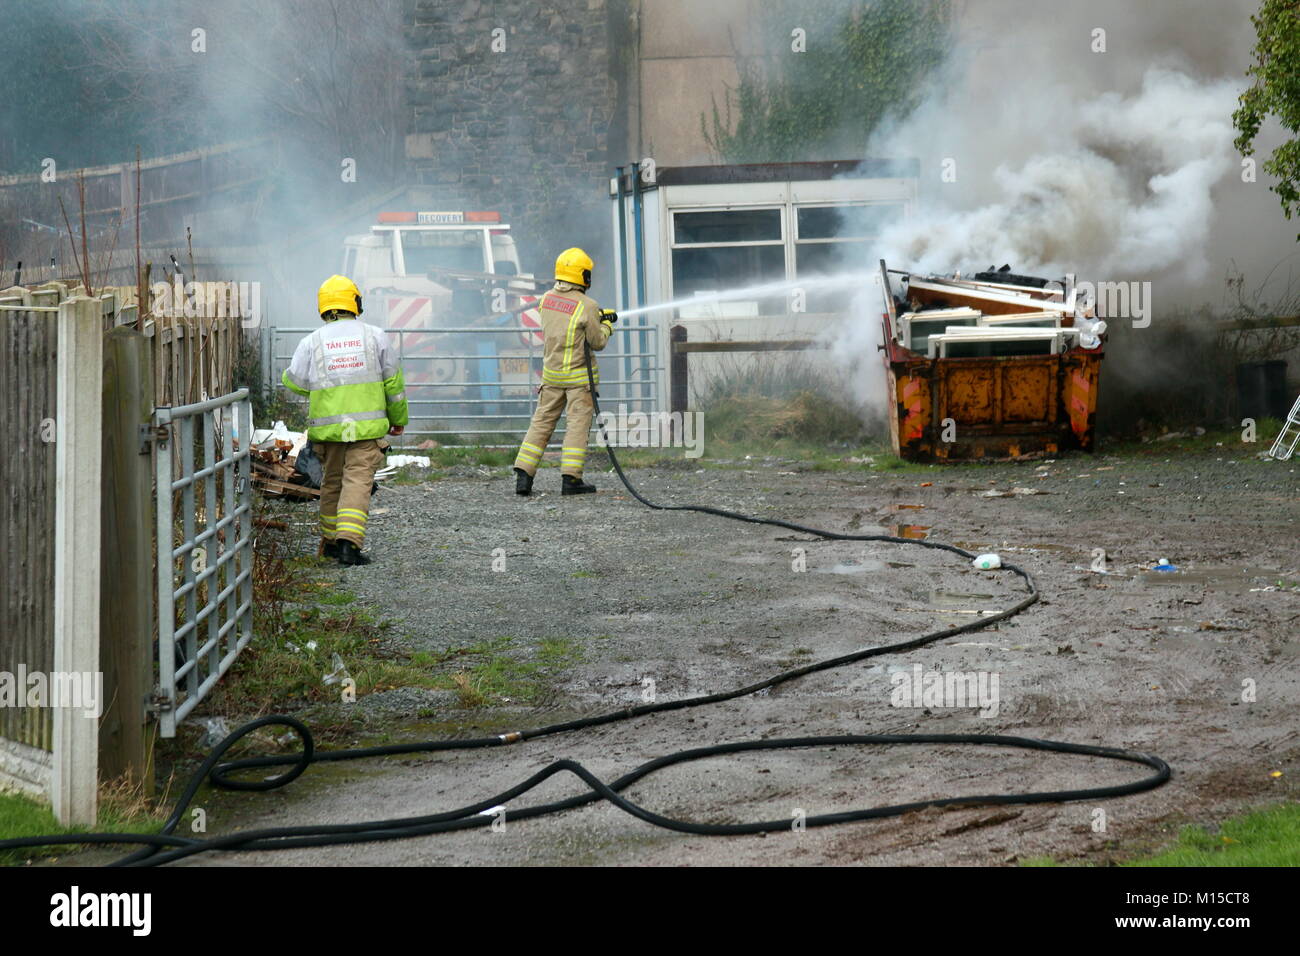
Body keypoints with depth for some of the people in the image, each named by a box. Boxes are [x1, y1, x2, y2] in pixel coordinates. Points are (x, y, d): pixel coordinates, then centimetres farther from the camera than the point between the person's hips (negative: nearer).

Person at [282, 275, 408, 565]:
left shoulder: (312, 342, -1)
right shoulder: (374, 336, 1)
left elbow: (294, 382, 1)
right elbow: (393, 381, 6)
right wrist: (398, 418, 18)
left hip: (328, 426, 2)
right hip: (367, 425, -2)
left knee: (332, 482, 17)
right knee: (357, 482, -6)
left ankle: (330, 542, 26)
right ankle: (349, 542, -20)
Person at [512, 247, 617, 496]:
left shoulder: (547, 299, 2)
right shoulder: (587, 305, -16)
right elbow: (597, 342, -9)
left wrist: (600, 315, 19)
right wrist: (607, 326, 11)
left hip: (552, 374, 5)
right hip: (579, 376, -5)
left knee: (542, 422, 10)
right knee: (578, 424, 0)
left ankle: (523, 475, 4)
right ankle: (571, 478, -5)